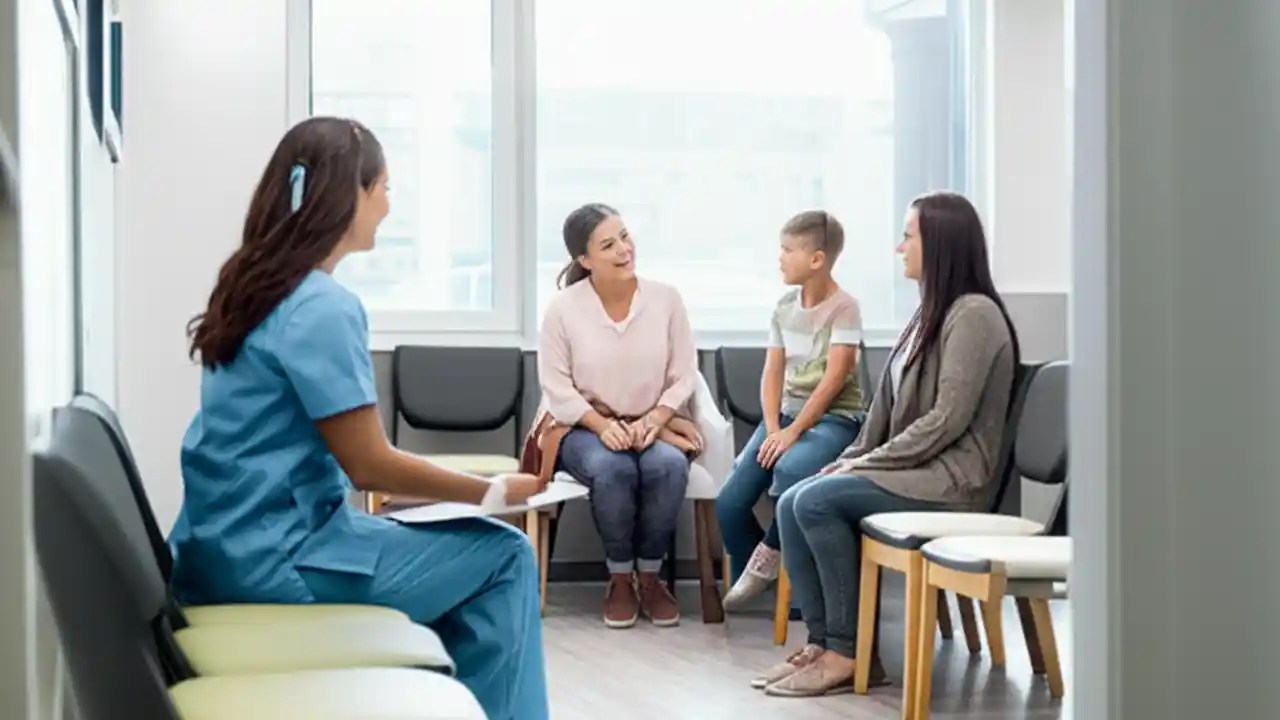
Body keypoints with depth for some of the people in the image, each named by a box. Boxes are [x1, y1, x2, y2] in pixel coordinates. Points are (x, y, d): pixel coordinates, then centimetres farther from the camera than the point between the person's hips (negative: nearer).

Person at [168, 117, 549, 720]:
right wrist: (493, 491, -5)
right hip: (277, 557, -9)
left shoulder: (253, 287, 10)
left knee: (458, 546, 22)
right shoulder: (323, 307, -17)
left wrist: (398, 481, 16)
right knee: (504, 556, 0)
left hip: (231, 547, 9)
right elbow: (369, 465, -15)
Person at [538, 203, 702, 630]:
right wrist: (603, 425, -19)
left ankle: (650, 576, -12)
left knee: (668, 466, -33)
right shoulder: (563, 308, -7)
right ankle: (620, 578, -13)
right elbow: (556, 387, -6)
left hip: (654, 424, 2)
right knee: (612, 469, -36)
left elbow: (683, 377, 0)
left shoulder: (666, 298, -2)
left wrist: (653, 421, -16)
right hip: (586, 428, -1)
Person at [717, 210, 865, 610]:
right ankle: (755, 579, 11)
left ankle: (770, 554, -13)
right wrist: (773, 429, -10)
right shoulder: (784, 306, 10)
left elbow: (834, 379, -16)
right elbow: (772, 373, 5)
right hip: (787, 413, 6)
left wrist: (793, 432, -20)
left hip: (834, 417, -6)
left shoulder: (843, 307, -10)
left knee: (790, 470, -38)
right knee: (729, 503, -11)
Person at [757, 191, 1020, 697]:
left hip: (952, 477, -9)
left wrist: (868, 464, -16)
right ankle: (822, 643, -11)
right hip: (914, 468, 9)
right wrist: (852, 460, 4)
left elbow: (948, 420, -20)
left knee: (817, 502, -24)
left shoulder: (973, 314, -13)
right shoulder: (930, 313, 17)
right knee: (792, 503, -9)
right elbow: (890, 406, 18)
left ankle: (850, 652, -16)